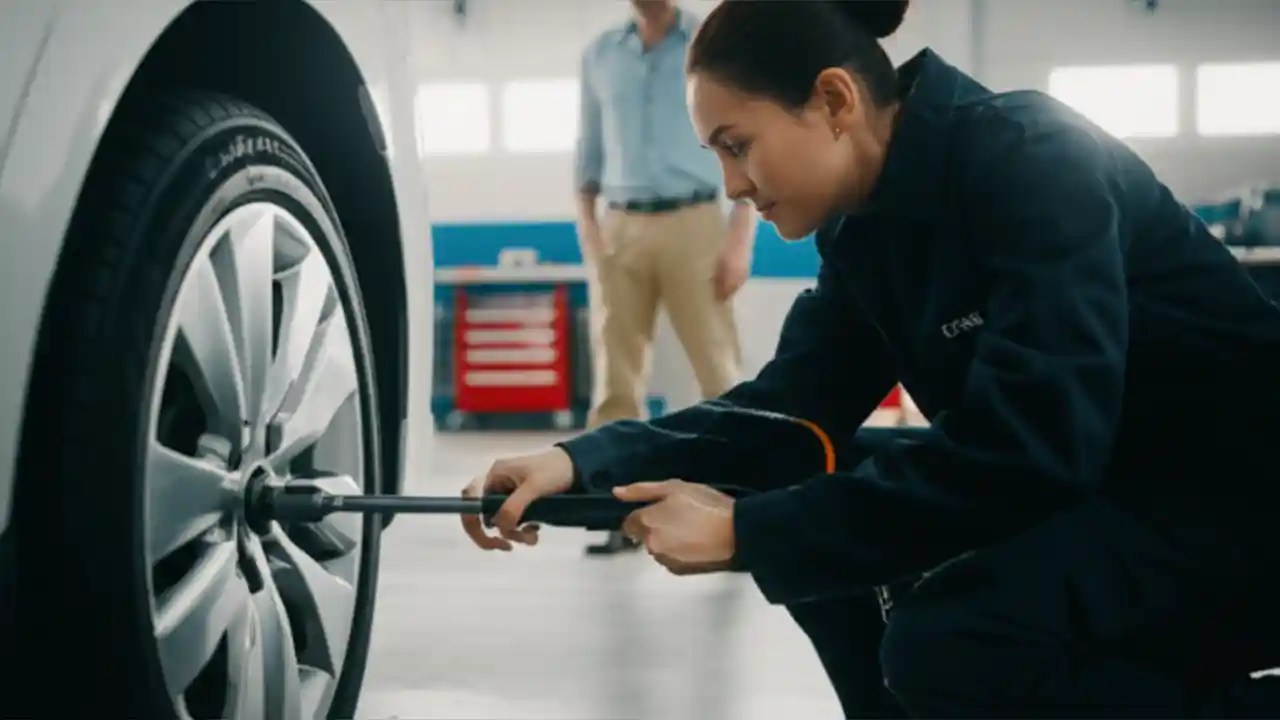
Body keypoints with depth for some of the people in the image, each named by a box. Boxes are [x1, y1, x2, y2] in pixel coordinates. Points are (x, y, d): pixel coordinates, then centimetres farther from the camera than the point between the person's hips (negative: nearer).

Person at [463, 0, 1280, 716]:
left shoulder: (1030, 161, -23)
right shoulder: (869, 235, 3)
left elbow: (1023, 444, -30)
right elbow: (784, 412, 1)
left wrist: (747, 531, -26)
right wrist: (585, 464, -15)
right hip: (1093, 495, 8)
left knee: (944, 639, -28)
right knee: (828, 525, -3)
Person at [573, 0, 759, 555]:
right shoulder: (600, 55, 15)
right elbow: (589, 150, 17)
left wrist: (741, 239, -7)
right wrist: (587, 227, 4)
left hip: (693, 224, -3)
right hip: (620, 228, 3)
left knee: (720, 374, -6)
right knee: (616, 379, 0)